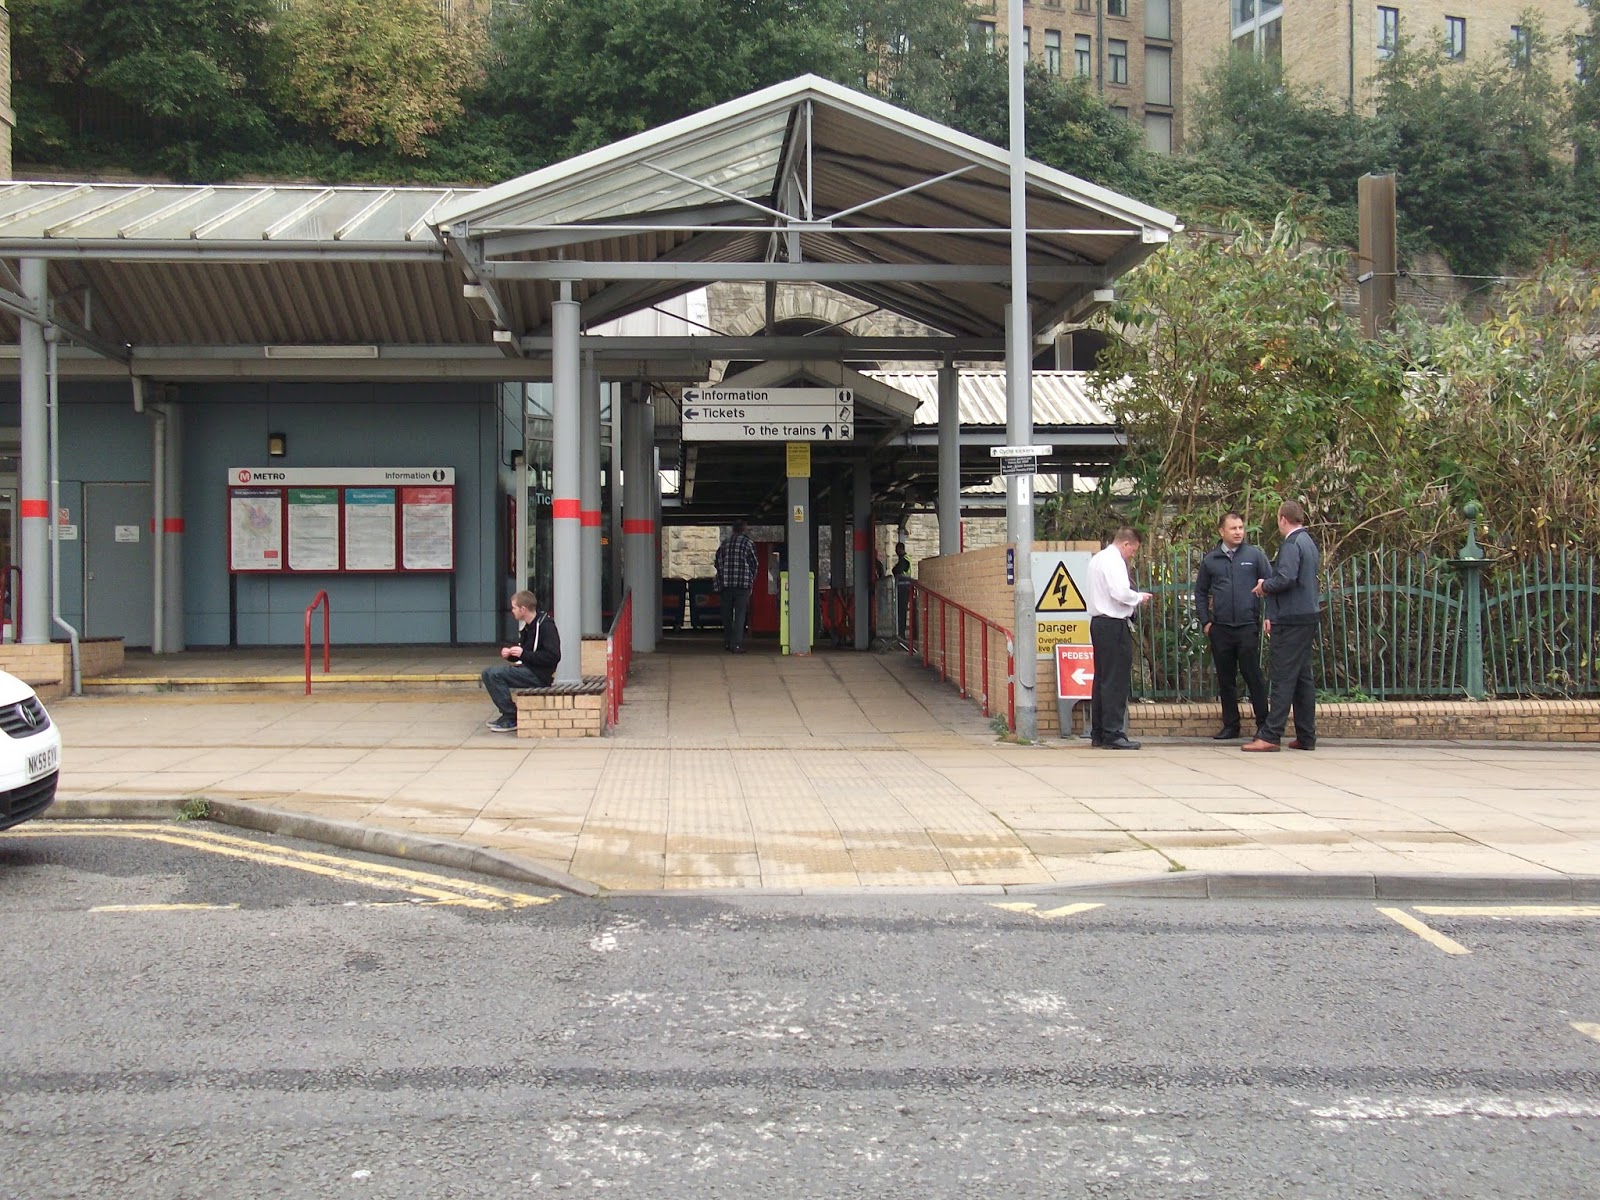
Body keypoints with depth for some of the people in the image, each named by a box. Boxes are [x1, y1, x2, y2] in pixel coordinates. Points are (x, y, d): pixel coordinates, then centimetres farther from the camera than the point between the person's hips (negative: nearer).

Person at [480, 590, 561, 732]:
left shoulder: (546, 625, -13)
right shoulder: (527, 627, 17)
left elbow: (553, 656, -22)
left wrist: (524, 654, -20)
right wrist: (510, 654, 3)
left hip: (540, 675, -10)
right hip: (527, 670, 10)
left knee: (495, 674, -20)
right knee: (488, 673, 1)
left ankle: (511, 719, -13)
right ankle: (507, 715, 0)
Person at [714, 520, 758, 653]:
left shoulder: (724, 544, 9)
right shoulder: (748, 543, -2)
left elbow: (718, 563, 8)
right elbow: (753, 563, 0)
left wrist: (721, 581, 15)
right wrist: (751, 580, 14)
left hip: (726, 585, 4)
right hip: (743, 584, -3)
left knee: (727, 615, 13)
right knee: (740, 614, -4)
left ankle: (727, 643, 19)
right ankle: (737, 644, -12)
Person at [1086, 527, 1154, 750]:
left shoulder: (1097, 559, 18)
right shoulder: (1113, 560, -12)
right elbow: (1120, 592, -23)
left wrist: (1133, 599, 17)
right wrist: (1139, 597, -5)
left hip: (1098, 623, 10)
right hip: (1113, 625, -10)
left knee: (1102, 679, 13)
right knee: (1117, 681, -8)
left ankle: (1098, 733, 16)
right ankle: (1113, 734, -9)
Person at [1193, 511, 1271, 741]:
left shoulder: (1254, 555, 3)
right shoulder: (1210, 560, 9)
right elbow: (1200, 592, 16)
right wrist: (1205, 621, 8)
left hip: (1248, 626, -3)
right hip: (1220, 628, 3)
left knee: (1253, 676, -4)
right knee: (1225, 679, 8)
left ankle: (1263, 724, 3)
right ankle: (1230, 725, 16)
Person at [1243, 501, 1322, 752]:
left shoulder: (1291, 544, -14)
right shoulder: (1309, 543, 16)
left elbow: (1285, 579, -25)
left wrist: (1265, 585, -6)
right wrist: (1269, 586, 12)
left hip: (1291, 619, -9)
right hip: (1308, 615, 9)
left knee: (1283, 678, -9)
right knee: (1302, 677, 11)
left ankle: (1269, 736, -9)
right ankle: (1306, 736, 13)